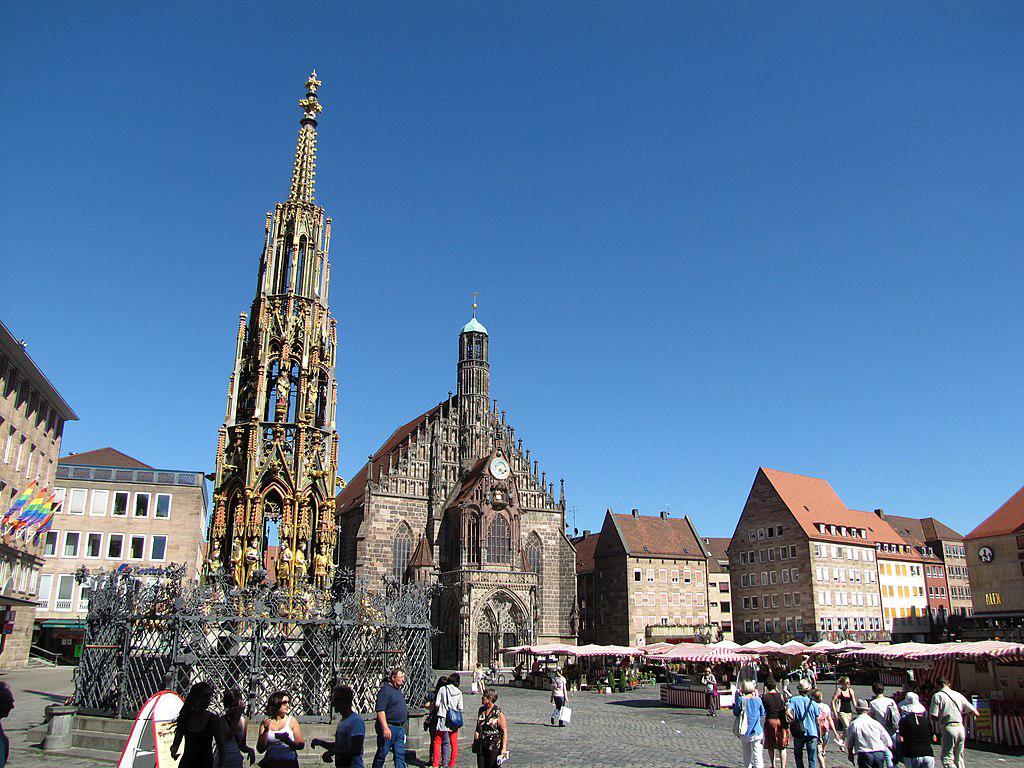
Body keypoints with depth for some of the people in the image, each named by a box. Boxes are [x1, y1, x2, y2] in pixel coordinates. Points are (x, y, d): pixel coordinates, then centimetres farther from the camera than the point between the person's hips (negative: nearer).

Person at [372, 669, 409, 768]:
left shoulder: (399, 691, 15)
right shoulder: (385, 689, -14)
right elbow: (380, 710, -21)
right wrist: (385, 728, -27)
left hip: (400, 728, 8)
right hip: (388, 727, -8)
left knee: (400, 755, 8)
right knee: (381, 754, 3)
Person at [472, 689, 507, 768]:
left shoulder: (499, 714, -12)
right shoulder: (481, 710, 7)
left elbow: (504, 732, -10)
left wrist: (504, 749, -14)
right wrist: (476, 732, 2)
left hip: (494, 747, -6)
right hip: (481, 747, 6)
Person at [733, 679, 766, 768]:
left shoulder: (740, 699, -10)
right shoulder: (757, 699, -8)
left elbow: (736, 713, -4)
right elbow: (762, 714, 5)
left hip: (744, 731, 1)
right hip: (757, 731, -1)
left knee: (746, 754, 16)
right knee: (758, 755, 4)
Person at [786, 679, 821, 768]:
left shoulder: (793, 700, -4)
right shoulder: (813, 703, 0)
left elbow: (788, 712, -20)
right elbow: (818, 721, 4)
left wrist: (795, 721, -3)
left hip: (798, 733, 0)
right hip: (812, 732, 0)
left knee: (798, 755, 19)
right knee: (812, 759, 5)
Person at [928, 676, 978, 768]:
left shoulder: (937, 696, -3)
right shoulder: (958, 695, 11)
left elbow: (934, 716, -9)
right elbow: (975, 713, 12)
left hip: (948, 728, -6)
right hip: (960, 728, 6)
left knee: (947, 759, -2)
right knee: (958, 758, 17)